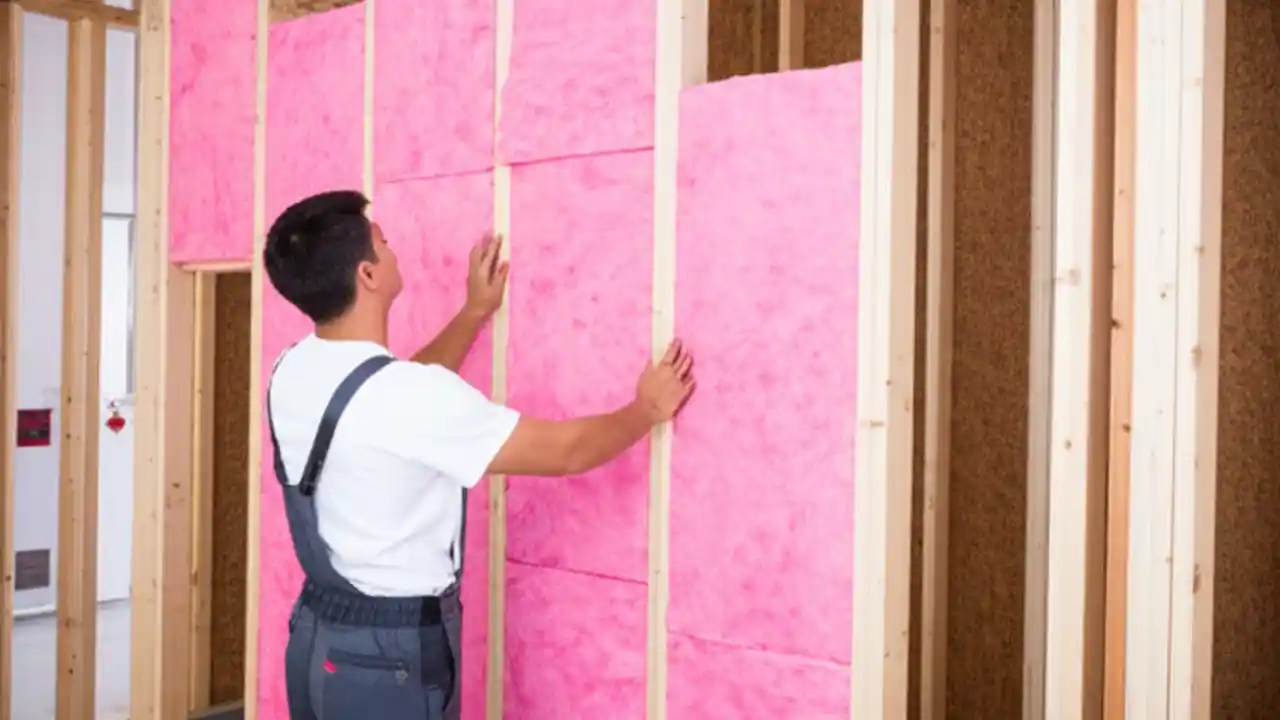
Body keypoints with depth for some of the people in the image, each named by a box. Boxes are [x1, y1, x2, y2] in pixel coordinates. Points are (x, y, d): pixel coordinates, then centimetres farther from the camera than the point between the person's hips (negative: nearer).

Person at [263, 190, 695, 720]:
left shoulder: (293, 373, 0)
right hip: (391, 656, -8)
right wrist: (648, 408, 0)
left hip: (318, 634, 8)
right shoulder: (404, 395, -25)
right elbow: (565, 451, -17)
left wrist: (475, 313, 27)